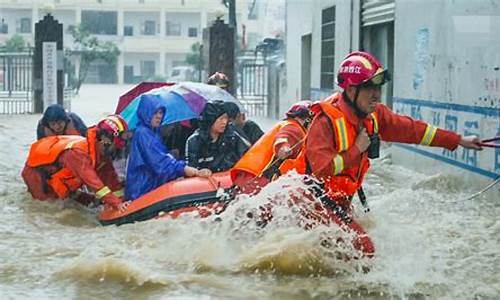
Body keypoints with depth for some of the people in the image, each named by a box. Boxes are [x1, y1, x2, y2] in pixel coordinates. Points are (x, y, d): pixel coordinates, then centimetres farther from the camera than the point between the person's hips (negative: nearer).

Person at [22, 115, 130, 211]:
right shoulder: (78, 151, -43)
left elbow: (110, 177, -14)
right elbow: (92, 180, -51)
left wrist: (121, 199, -26)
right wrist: (116, 203, -57)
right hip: (37, 168, -7)